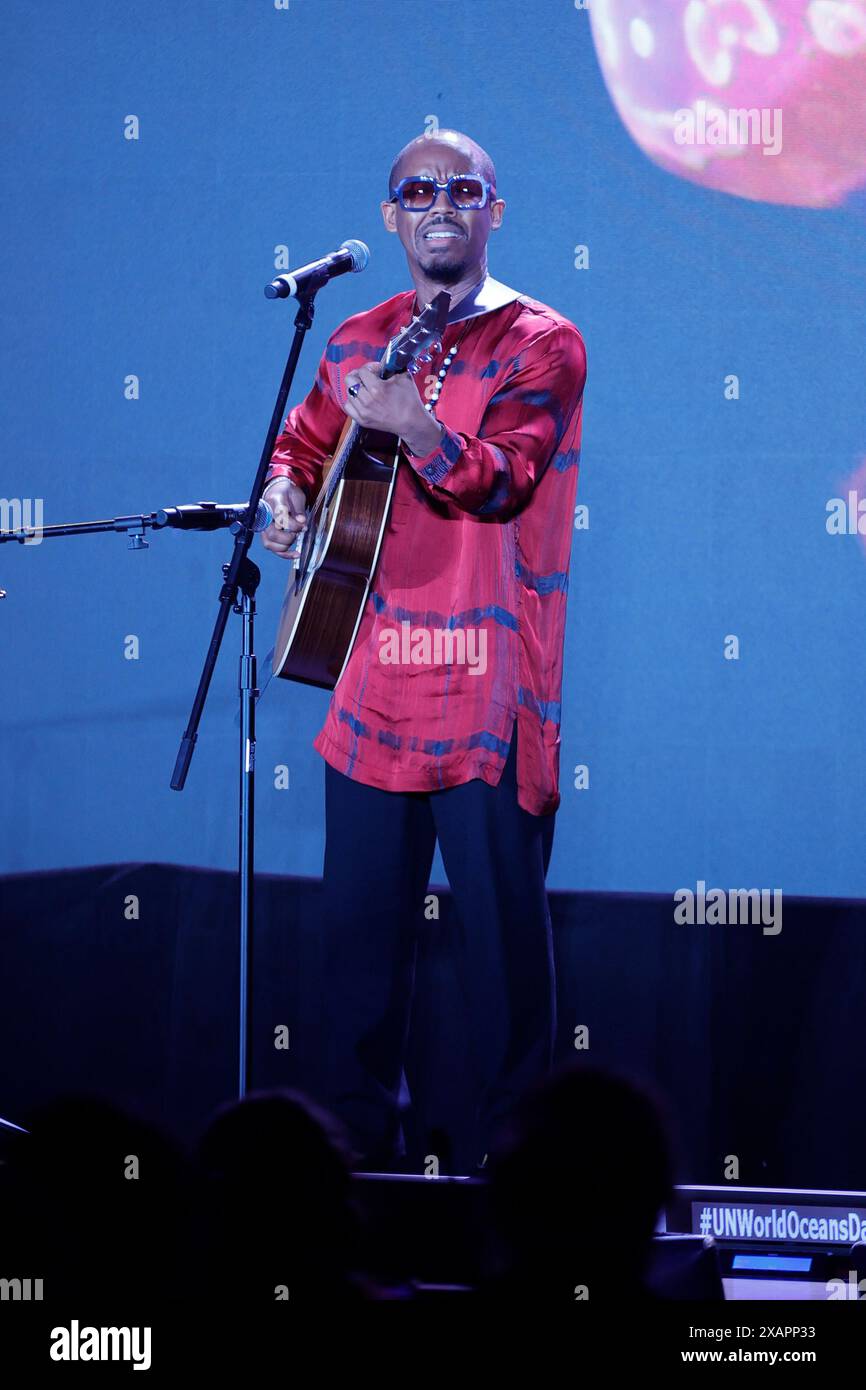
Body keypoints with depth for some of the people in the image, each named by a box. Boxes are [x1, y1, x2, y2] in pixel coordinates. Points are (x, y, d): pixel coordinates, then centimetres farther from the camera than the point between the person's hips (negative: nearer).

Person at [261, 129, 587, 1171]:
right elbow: (301, 443, 31)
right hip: (372, 684, 5)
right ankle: (357, 1146, 19)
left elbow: (507, 479, -18)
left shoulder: (539, 343, -2)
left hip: (488, 694, -5)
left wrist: (417, 428, -36)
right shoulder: (357, 342, 14)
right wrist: (284, 499, 8)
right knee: (359, 921, 8)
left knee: (503, 928, -4)